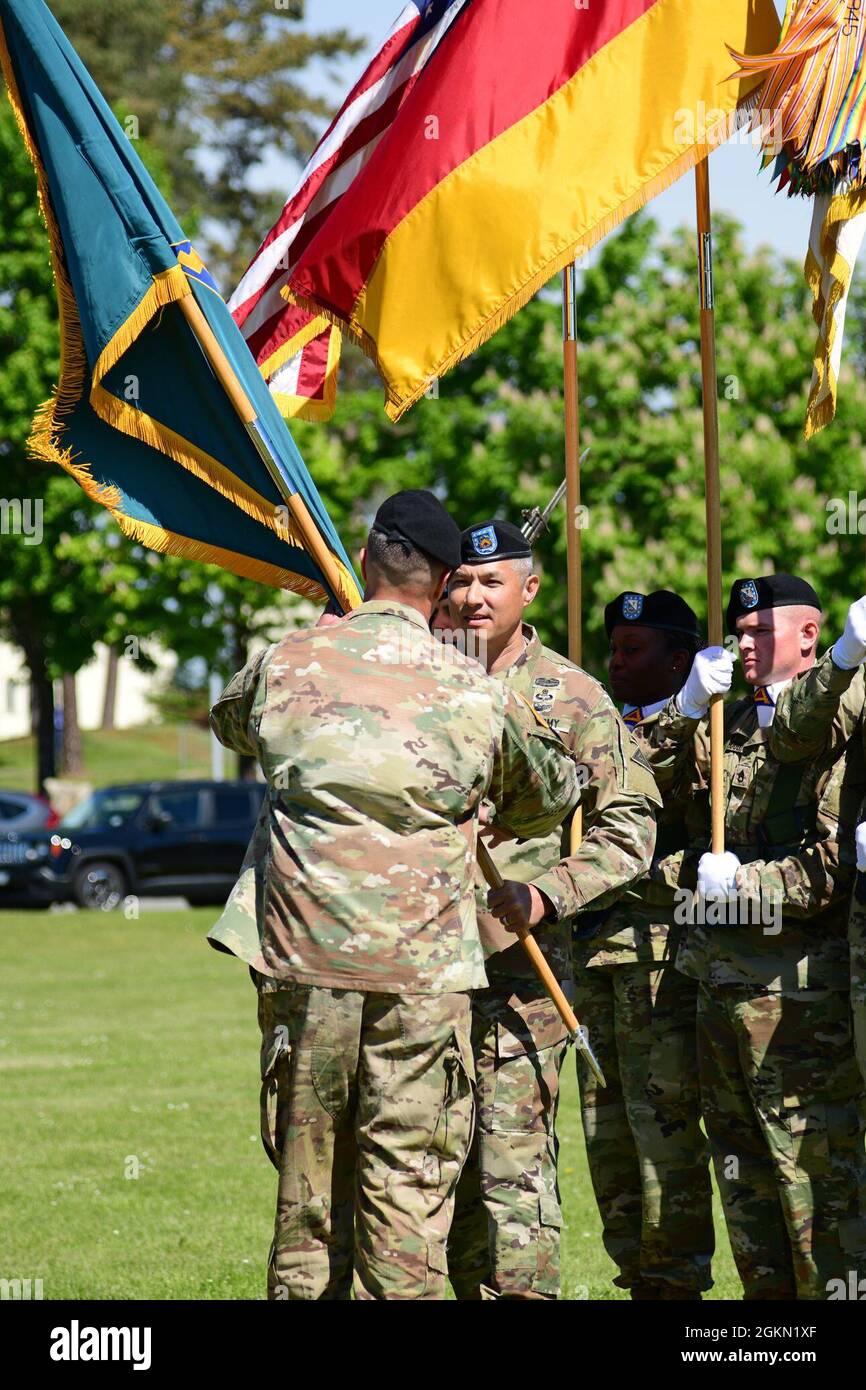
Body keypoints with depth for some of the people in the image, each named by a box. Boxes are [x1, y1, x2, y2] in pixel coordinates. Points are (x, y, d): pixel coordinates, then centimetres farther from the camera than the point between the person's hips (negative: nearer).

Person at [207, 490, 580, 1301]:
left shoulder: (285, 664, 4)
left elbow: (228, 719, 28)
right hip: (421, 969, -2)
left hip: (300, 959, 2)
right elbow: (550, 795, 18)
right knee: (410, 1178, 1)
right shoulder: (474, 693, 0)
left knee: (306, 1174, 10)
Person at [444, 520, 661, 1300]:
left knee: (514, 1155, -10)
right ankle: (475, 1288, 17)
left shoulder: (570, 695, 1)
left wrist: (548, 893, -15)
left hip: (519, 966, -4)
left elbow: (629, 826, -2)